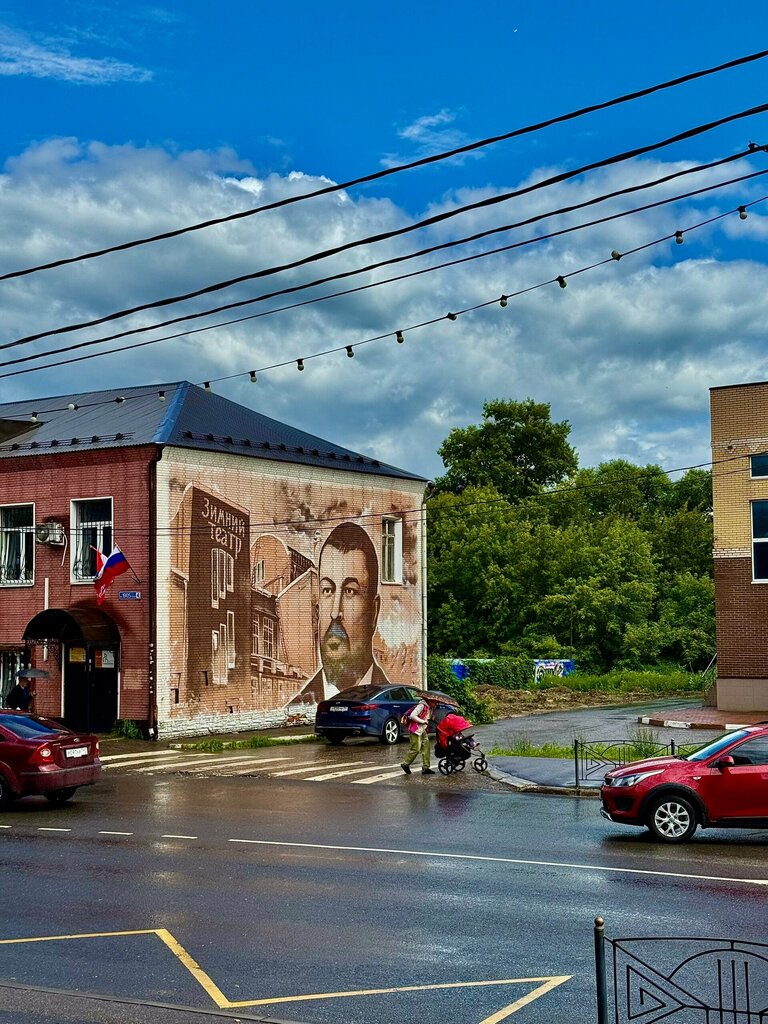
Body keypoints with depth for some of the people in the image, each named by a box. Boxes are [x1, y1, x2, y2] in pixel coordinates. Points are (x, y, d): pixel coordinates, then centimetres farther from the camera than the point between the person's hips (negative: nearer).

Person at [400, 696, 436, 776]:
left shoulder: (430, 708, 10)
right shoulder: (422, 706, -18)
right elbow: (412, 716, -23)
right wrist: (423, 721, -20)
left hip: (423, 730, 9)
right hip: (416, 730, -9)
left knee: (426, 747, 3)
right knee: (416, 749, -9)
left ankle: (425, 768, 5)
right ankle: (405, 764, 7)